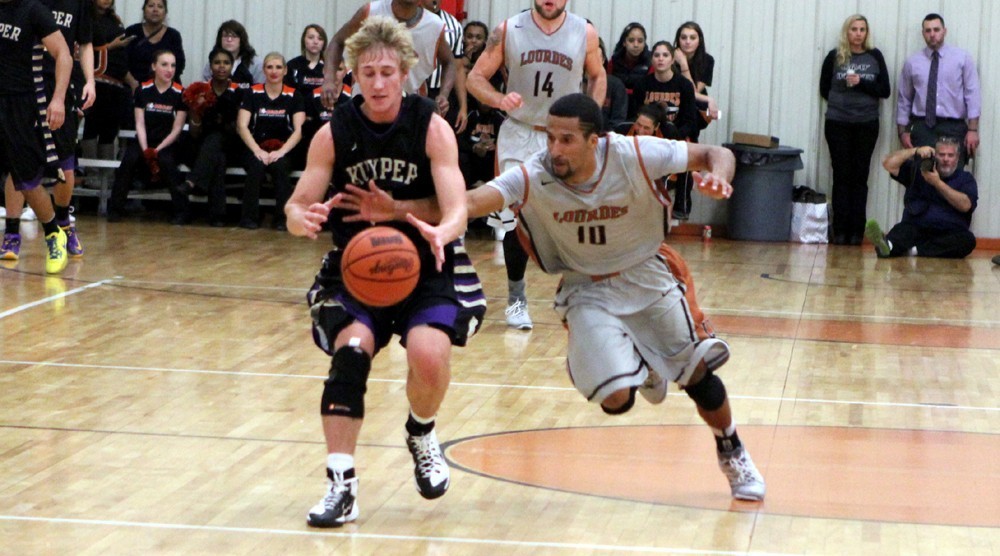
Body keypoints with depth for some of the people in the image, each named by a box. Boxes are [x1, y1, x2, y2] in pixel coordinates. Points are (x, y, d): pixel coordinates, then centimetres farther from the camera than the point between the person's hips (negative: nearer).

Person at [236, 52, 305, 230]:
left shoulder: (293, 95, 5)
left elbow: (299, 130, -3)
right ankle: (249, 218, -24)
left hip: (283, 151, 0)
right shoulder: (253, 93, 5)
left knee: (280, 166, -33)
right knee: (257, 165, -33)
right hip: (256, 150, 0)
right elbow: (241, 126, -3)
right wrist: (258, 151, -18)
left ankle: (282, 219, -25)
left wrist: (281, 152, -19)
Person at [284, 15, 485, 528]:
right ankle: (341, 485, -19)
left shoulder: (431, 128, -10)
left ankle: (421, 433, 8)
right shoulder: (334, 134, -5)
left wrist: (441, 232, -42)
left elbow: (457, 210, -18)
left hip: (426, 270, -1)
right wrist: (303, 220, -30)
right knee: (350, 351, -24)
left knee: (428, 354, -26)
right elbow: (295, 208, -5)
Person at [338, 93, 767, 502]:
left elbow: (716, 154, -16)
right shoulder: (534, 177, -26)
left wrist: (717, 175, -40)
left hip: (645, 277, 0)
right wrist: (397, 210, -52)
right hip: (587, 289, 0)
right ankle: (640, 369, 22)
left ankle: (733, 454, 36)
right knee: (615, 399, -15)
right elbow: (463, 203, -37)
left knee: (698, 373, 6)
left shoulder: (635, 156, -26)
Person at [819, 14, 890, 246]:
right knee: (842, 177, -1)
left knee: (860, 177, 1)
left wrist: (861, 83, -11)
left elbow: (884, 90, 1)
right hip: (838, 124, -1)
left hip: (867, 124, 1)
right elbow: (824, 90, 10)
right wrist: (841, 103, 2)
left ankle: (857, 231, 1)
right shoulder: (834, 57, 2)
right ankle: (840, 231, 0)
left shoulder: (875, 56, 4)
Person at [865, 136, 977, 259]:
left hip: (948, 235, 0)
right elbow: (889, 164, 7)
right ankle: (887, 244, -67)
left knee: (967, 240, -33)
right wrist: (916, 151, -3)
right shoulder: (917, 171, 18)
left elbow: (965, 205, -7)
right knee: (902, 229, -32)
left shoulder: (966, 179, 12)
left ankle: (913, 251, -46)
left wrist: (938, 183, -9)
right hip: (916, 230, 1)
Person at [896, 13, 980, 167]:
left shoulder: (962, 58, 4)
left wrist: (973, 129, -8)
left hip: (954, 128, -1)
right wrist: (903, 131, 8)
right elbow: (904, 100, 14)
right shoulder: (912, 62, 9)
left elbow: (972, 95, 0)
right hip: (922, 128, 1)